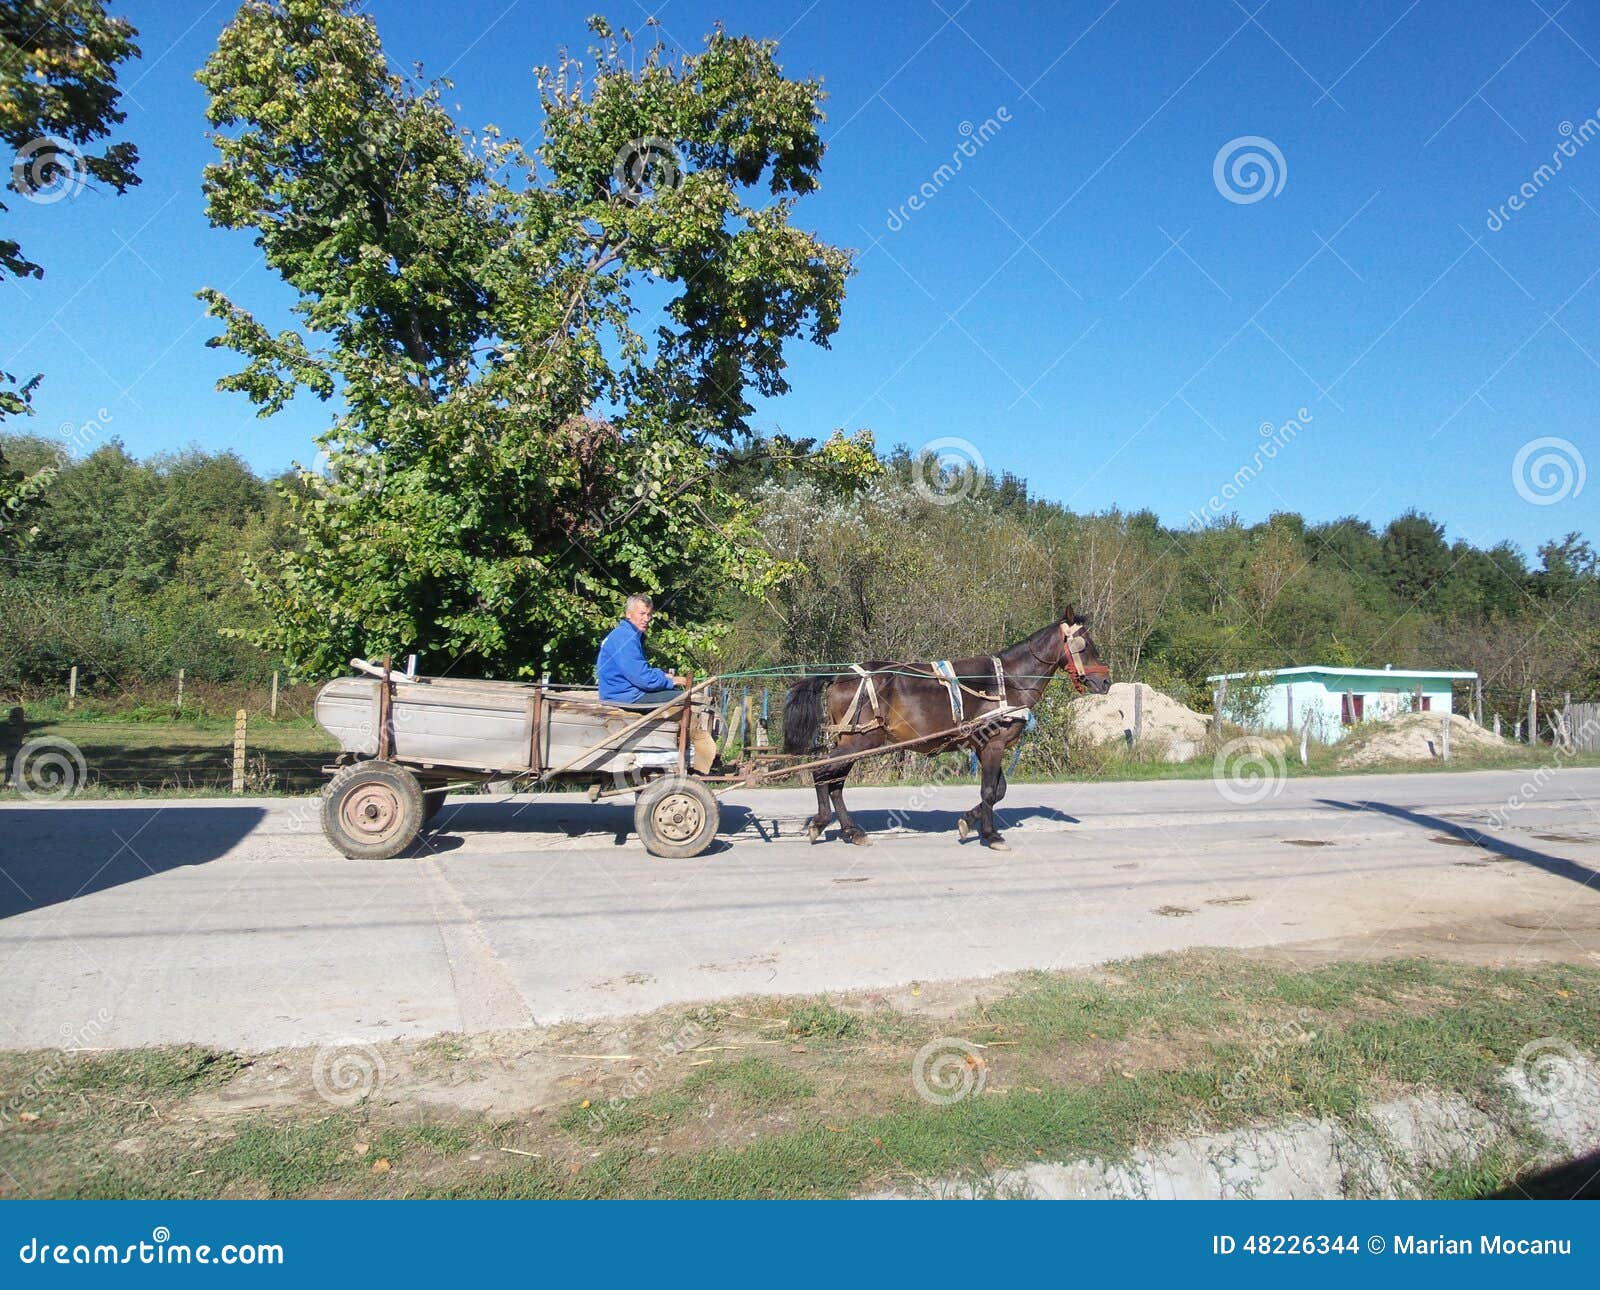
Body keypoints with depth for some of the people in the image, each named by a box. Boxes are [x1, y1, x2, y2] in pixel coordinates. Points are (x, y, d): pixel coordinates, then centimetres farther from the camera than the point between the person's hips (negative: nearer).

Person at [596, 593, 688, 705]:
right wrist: (670, 681, -7)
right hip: (625, 698, -11)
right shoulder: (625, 638, -19)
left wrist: (664, 675, 5)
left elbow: (640, 671, 21)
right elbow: (643, 678, -22)